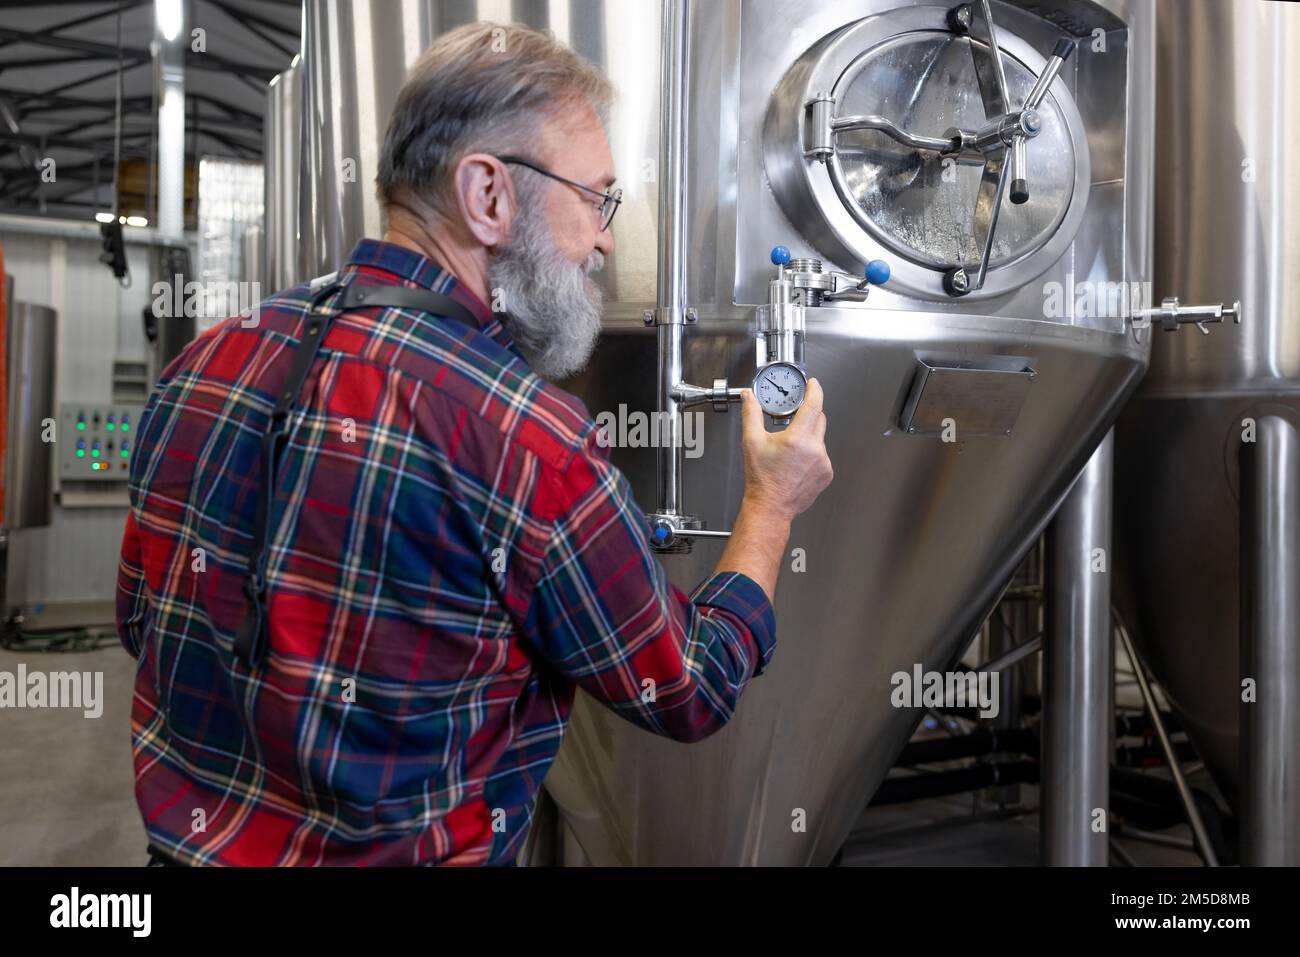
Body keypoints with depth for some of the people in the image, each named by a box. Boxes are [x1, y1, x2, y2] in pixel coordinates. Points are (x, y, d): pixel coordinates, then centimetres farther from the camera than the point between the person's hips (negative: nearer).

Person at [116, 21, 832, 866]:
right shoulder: (524, 435, -27)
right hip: (396, 845, -5)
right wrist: (771, 507, 2)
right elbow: (689, 693, -12)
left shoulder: (208, 359, -7)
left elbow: (140, 623, 6)